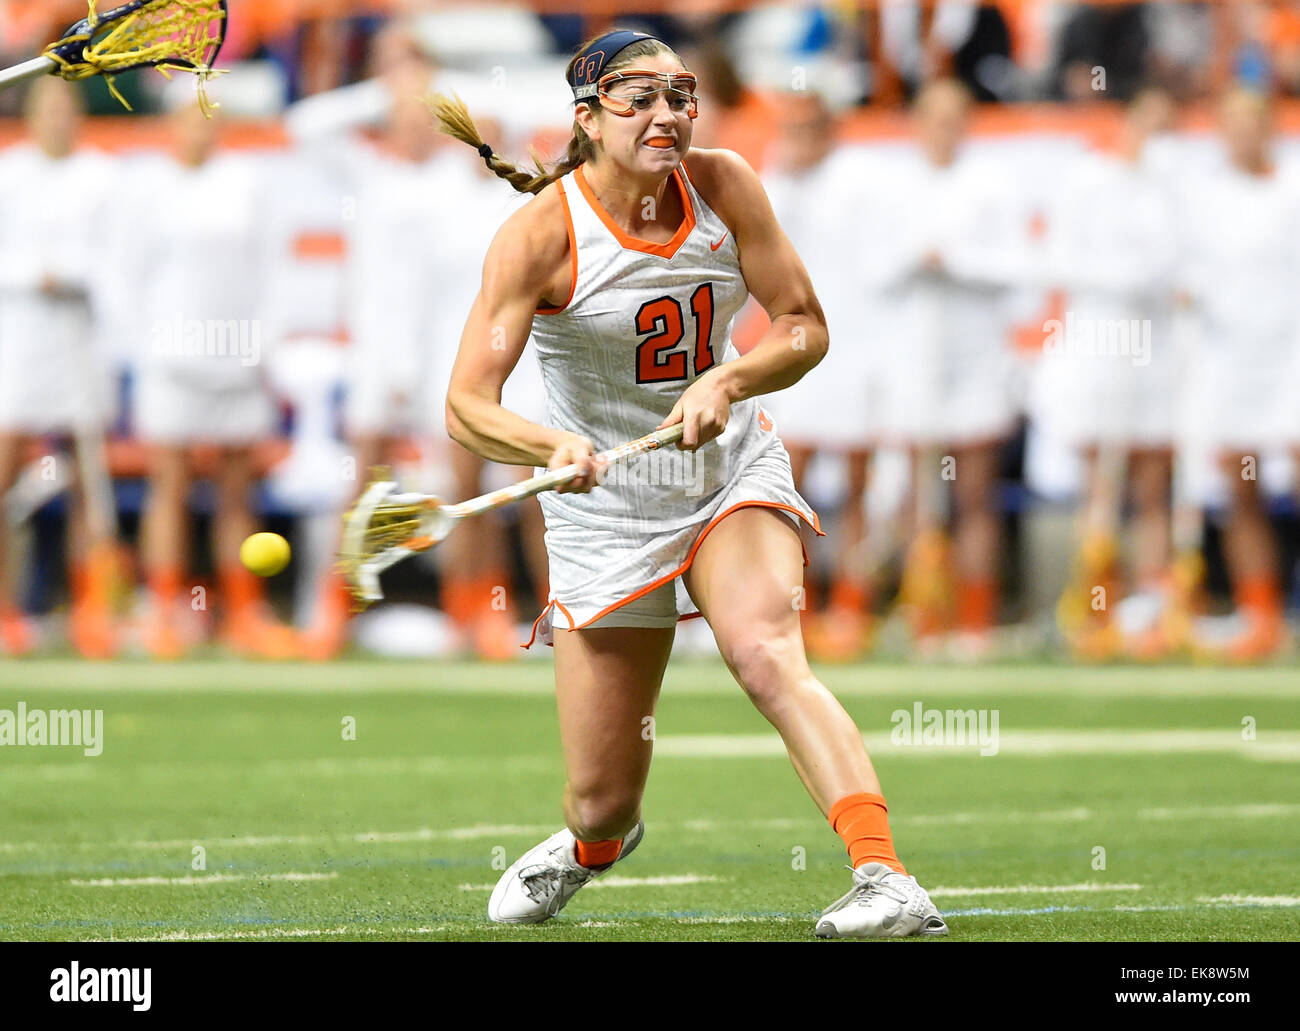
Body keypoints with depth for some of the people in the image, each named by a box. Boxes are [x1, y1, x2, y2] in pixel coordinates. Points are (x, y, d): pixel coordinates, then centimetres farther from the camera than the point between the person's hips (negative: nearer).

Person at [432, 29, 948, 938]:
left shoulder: (724, 186, -9)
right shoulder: (542, 232, -19)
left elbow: (805, 330, -4)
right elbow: (467, 405, -26)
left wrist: (728, 382, -24)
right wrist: (552, 445, -47)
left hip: (736, 472, 1)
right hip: (606, 512, -1)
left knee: (765, 650, -32)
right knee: (603, 802, 2)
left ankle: (886, 881, -40)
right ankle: (595, 843, 41)